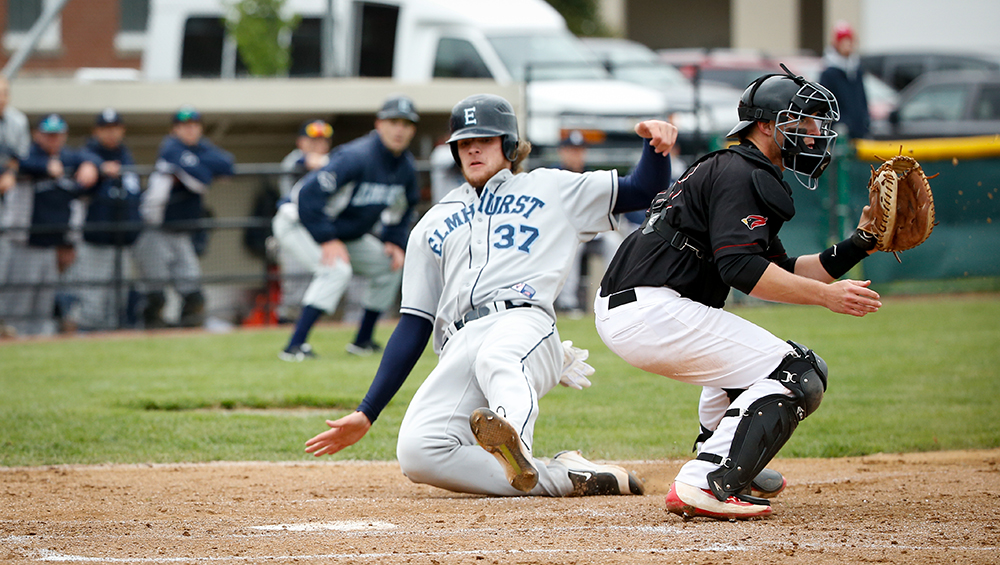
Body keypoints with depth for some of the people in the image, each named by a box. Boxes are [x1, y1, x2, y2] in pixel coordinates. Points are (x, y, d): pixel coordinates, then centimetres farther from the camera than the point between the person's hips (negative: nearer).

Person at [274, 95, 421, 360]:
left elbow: (403, 207, 17)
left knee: (389, 265, 9)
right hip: (297, 225, -9)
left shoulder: (405, 167, -4)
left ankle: (363, 341, 19)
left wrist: (395, 241, 2)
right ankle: (295, 346, -33)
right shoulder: (356, 157, -30)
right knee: (338, 269, -31)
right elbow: (309, 194, -34)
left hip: (344, 234, 9)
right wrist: (327, 240, -33)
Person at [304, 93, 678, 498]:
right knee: (416, 451, -28)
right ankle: (566, 479, -25)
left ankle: (516, 445, -72)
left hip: (523, 322, -3)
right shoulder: (433, 226, 31)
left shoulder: (550, 190, 25)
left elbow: (642, 191, 22)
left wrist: (655, 143, -2)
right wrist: (366, 415, 18)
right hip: (459, 348, 3)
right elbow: (413, 327, 27)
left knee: (497, 360, -42)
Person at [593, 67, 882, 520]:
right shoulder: (740, 176, -8)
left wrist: (858, 245, 15)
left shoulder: (726, 170, 25)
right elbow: (742, 269, -21)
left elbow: (780, 273, 23)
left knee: (745, 353, 35)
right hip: (652, 311, -11)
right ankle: (705, 484, -22)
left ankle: (720, 466, 30)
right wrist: (825, 295, -23)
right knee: (797, 377, -10)